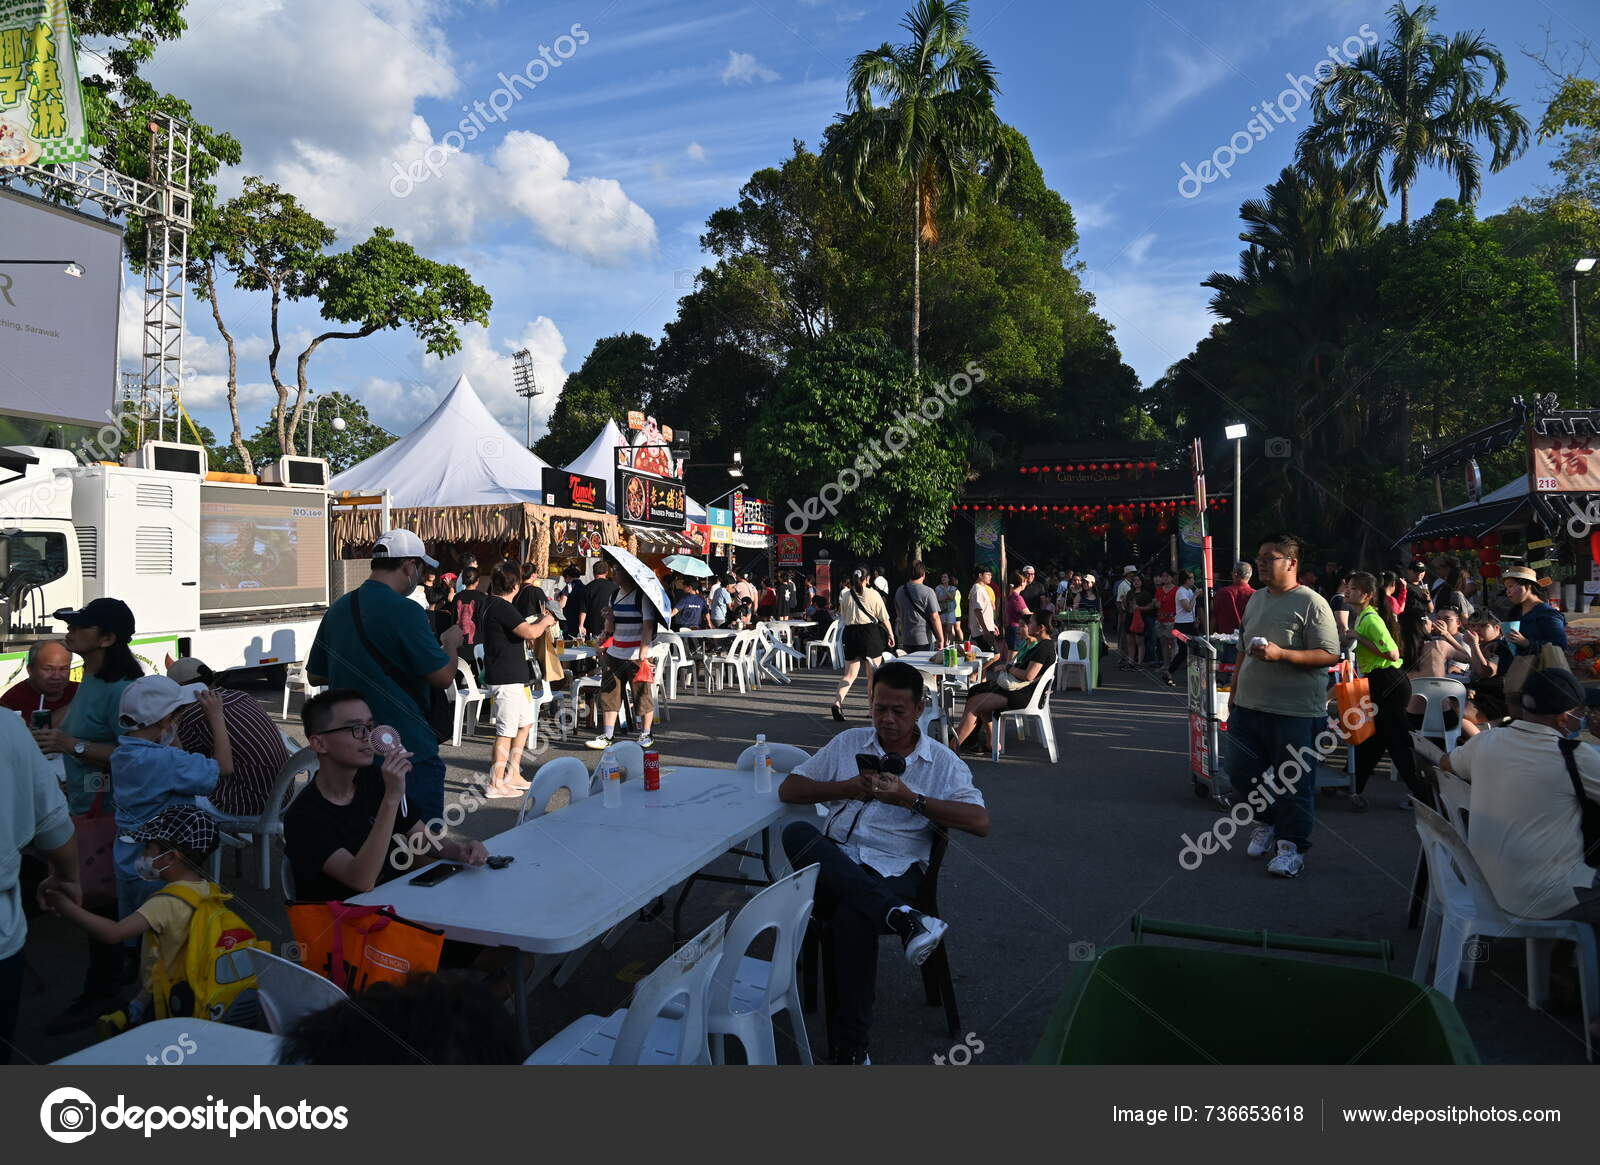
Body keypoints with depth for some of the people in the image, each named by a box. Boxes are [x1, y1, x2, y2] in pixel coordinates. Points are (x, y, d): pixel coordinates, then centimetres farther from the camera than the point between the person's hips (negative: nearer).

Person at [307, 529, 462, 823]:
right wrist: (451, 642, 2)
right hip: (408, 746, -7)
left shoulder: (338, 609, 6)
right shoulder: (403, 612, -18)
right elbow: (444, 677, -17)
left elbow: (316, 675, 16)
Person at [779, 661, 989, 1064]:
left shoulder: (943, 762, 9)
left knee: (854, 915, -38)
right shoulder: (848, 743, 16)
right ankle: (900, 918, -42)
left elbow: (980, 822, -4)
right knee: (797, 833, -33)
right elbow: (788, 790, 13)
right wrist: (846, 788, -3)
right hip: (834, 864, 3)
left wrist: (911, 799, -11)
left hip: (892, 869, -3)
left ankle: (850, 1049, -24)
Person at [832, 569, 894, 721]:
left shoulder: (845, 596, 3)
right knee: (873, 675, 10)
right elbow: (884, 618, -1)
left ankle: (837, 701, -16)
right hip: (871, 633, -2)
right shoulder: (873, 594, -4)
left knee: (849, 674, 6)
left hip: (851, 633, 3)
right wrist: (891, 635, 10)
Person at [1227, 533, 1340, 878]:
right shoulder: (1256, 599, 13)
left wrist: (1281, 654, -24)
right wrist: (1234, 694, 20)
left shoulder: (1311, 603, -9)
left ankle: (1292, 846, 14)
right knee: (1240, 771, 11)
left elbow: (1330, 655, -15)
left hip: (1295, 711, -7)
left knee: (1293, 782, 1)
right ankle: (1268, 821, 35)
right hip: (1249, 707, 7)